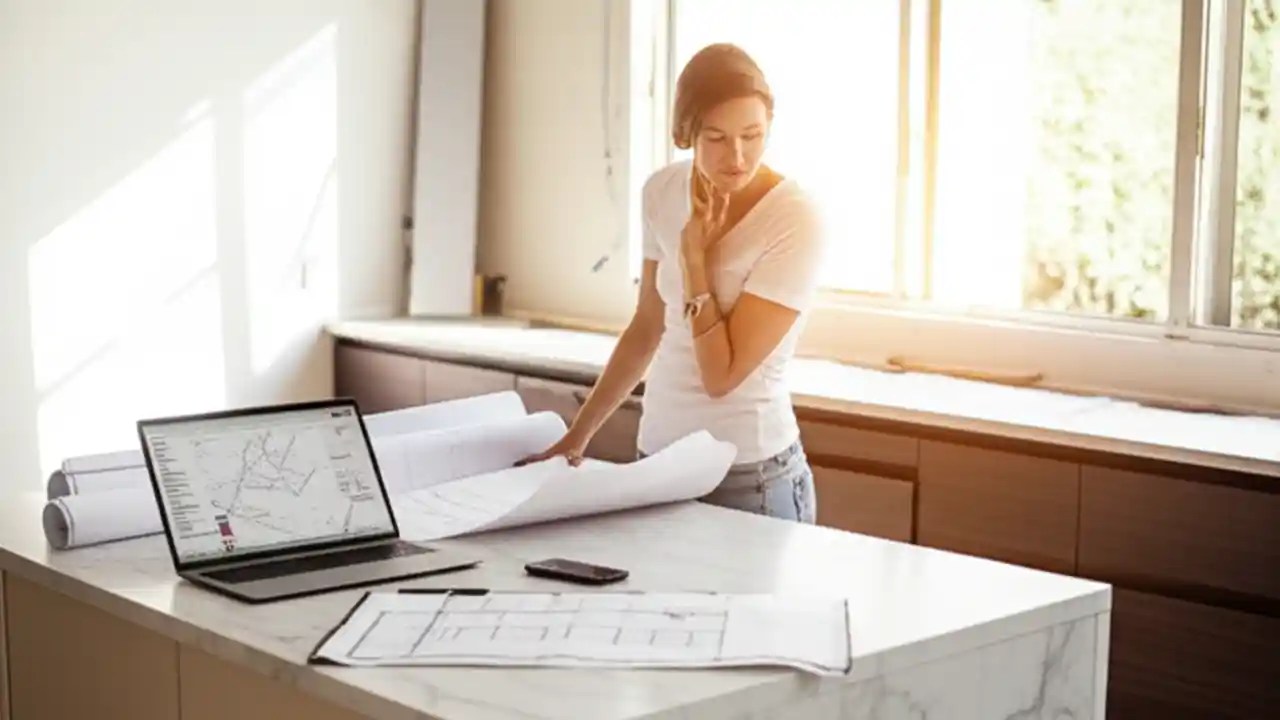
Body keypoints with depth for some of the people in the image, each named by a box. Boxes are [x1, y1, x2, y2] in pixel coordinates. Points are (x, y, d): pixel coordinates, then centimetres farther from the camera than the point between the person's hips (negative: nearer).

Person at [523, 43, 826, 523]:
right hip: (659, 460, 5)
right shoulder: (663, 193, -1)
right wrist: (577, 437, 13)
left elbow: (721, 376, -20)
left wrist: (693, 254, -17)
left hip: (749, 477, -5)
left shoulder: (795, 221, -18)